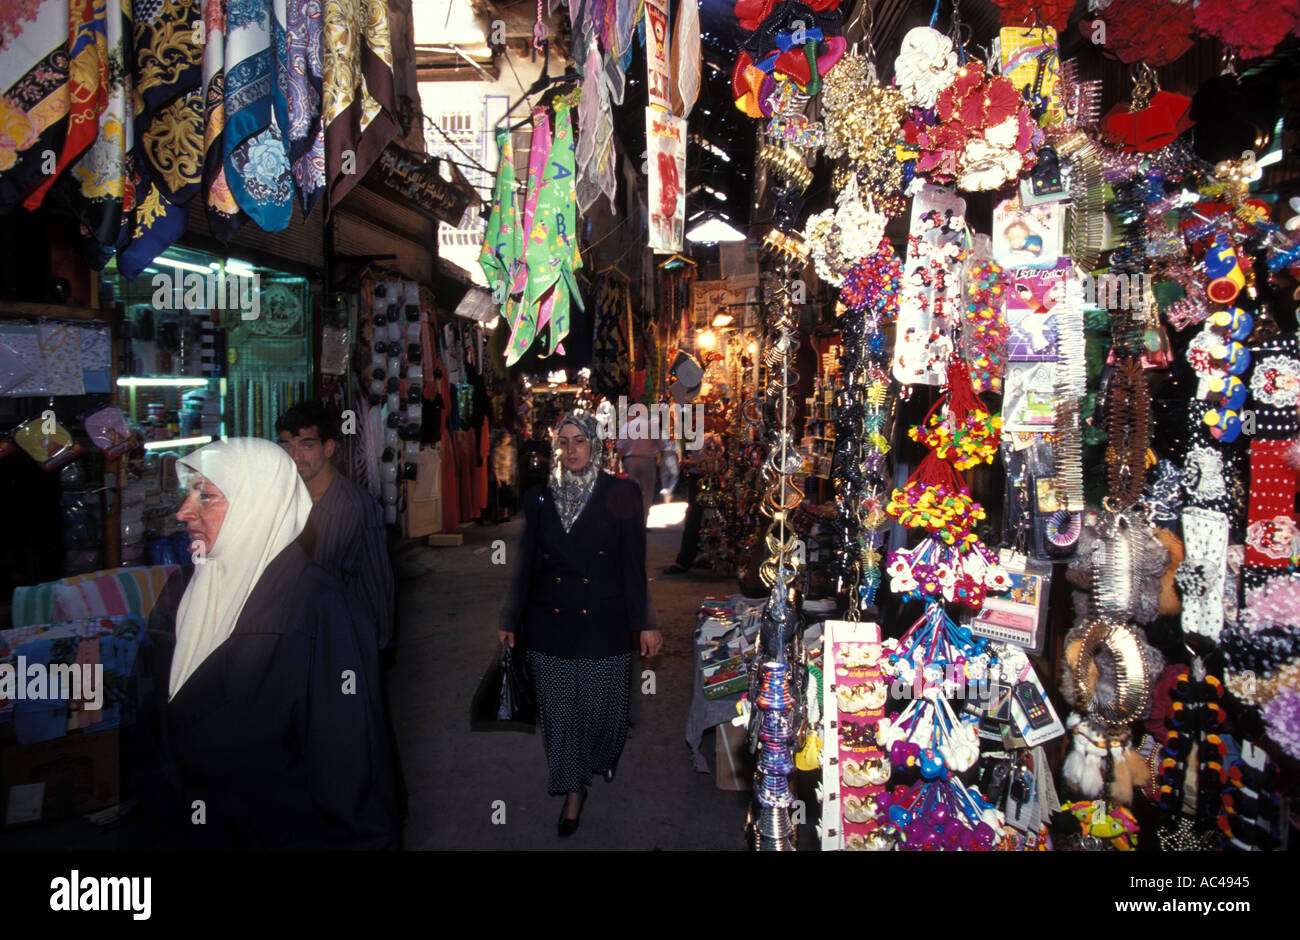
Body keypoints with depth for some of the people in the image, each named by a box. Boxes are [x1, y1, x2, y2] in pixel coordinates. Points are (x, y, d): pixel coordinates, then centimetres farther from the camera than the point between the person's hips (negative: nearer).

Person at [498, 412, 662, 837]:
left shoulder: (621, 494, -3)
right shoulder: (538, 498, 4)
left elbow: (635, 564, -2)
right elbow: (524, 564, 8)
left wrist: (645, 623, -4)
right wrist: (510, 622, 10)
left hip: (604, 624, -2)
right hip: (549, 625, 2)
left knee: (605, 707, 7)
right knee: (559, 712, 8)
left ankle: (603, 760, 40)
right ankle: (573, 790, 27)